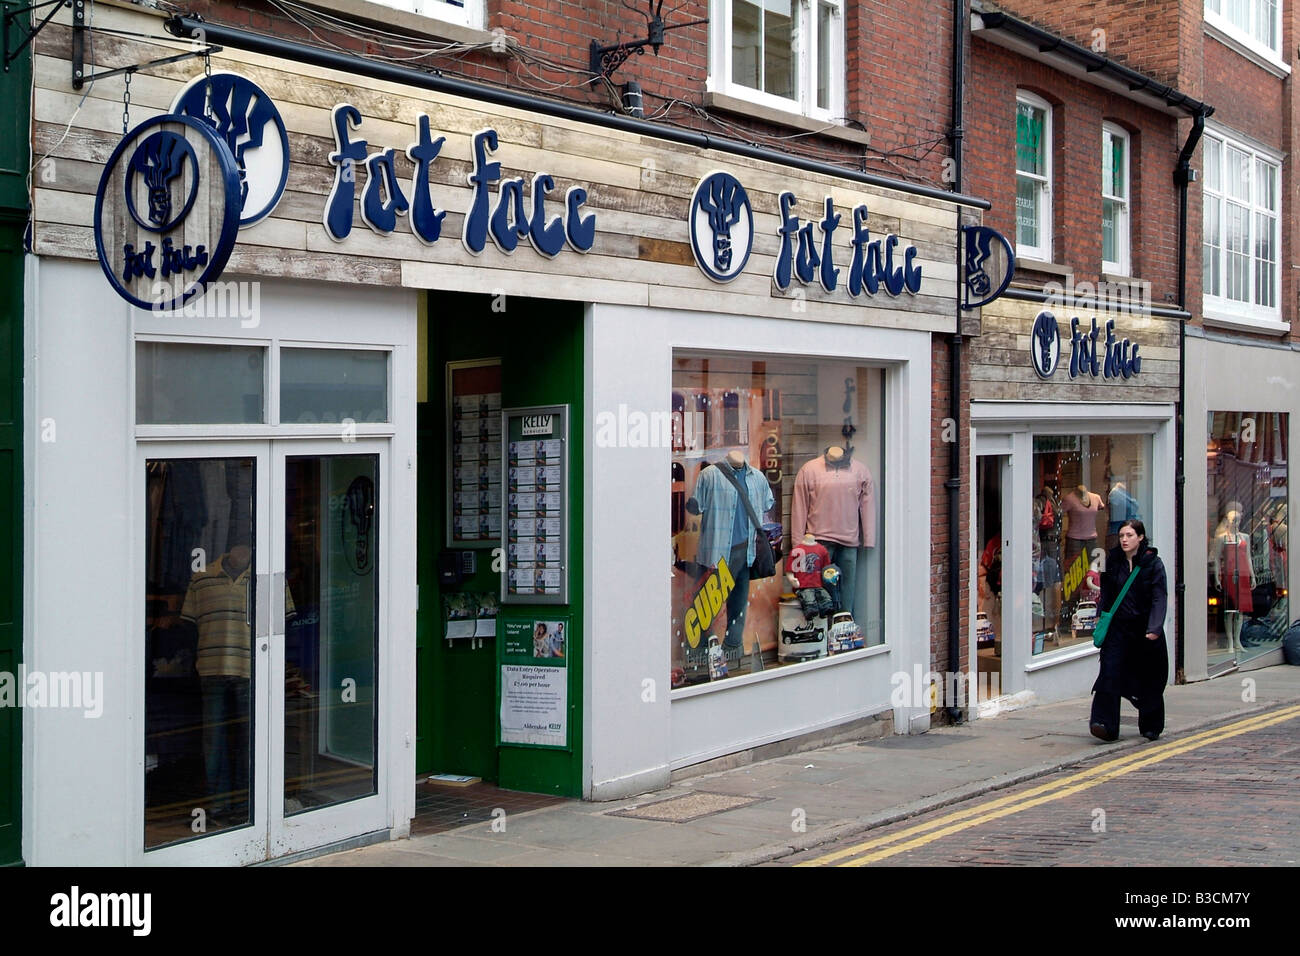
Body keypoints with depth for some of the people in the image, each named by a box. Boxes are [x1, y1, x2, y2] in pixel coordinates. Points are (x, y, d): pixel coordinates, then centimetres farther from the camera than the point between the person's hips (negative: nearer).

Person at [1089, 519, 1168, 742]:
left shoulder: (1153, 563, -5)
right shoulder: (1113, 560, 6)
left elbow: (1160, 598, -10)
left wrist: (1154, 628, -19)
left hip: (1145, 628, -2)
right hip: (1118, 626, 2)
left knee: (1148, 679, 8)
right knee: (1110, 672, -13)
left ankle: (1150, 726, 25)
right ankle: (1104, 723, -18)